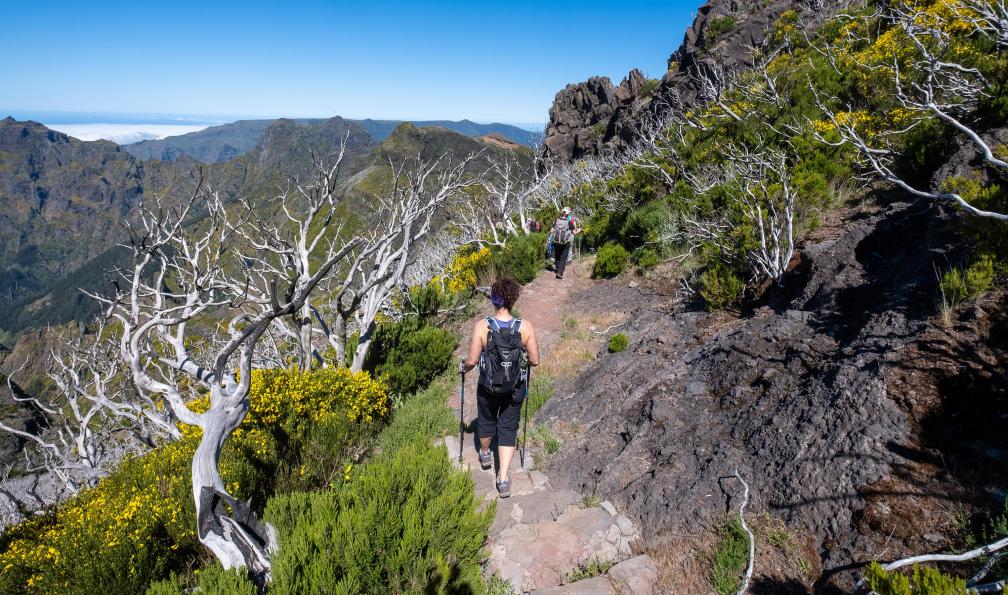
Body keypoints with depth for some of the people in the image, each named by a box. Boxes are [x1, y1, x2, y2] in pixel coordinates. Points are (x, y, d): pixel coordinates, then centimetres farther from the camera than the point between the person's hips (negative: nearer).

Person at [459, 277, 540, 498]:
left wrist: (463, 365, 6)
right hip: (515, 388, 0)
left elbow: (472, 360, -17)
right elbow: (535, 360, -11)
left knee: (486, 421, 27)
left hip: (488, 386, 0)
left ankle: (485, 454, 54)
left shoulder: (482, 326, -24)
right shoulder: (526, 327, -20)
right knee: (508, 429, 17)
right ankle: (503, 480, 16)